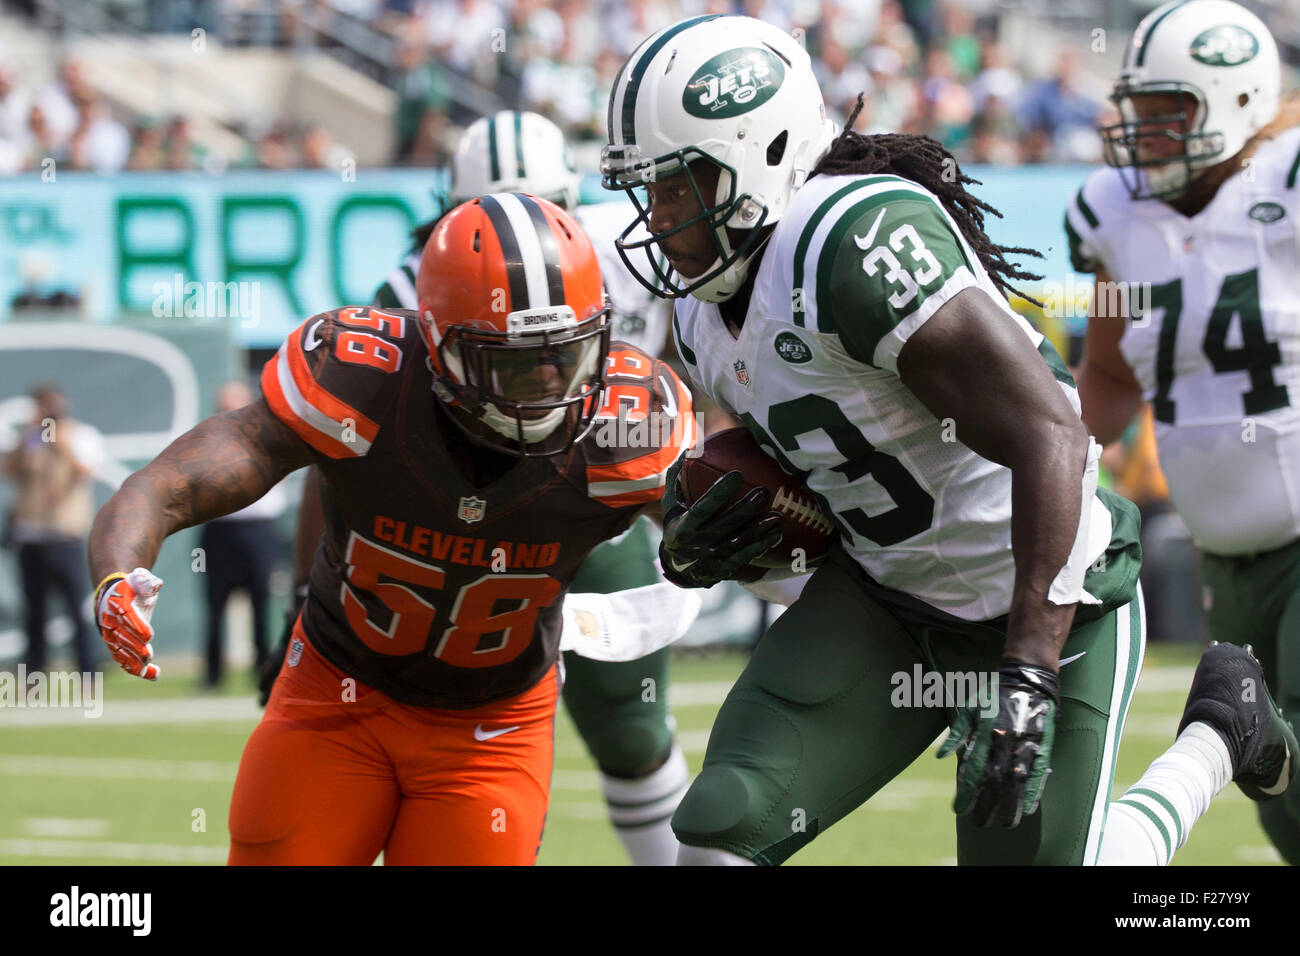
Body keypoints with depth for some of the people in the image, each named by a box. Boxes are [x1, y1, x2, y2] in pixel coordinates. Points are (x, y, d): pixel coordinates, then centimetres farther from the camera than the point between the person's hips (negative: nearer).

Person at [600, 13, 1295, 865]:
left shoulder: (857, 238, -27)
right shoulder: (709, 314, 3)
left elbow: (1047, 434, -32)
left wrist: (1029, 676, -35)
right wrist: (714, 530, -5)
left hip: (1043, 603, -8)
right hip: (887, 600, 8)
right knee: (721, 835, -10)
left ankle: (1215, 735, 28)